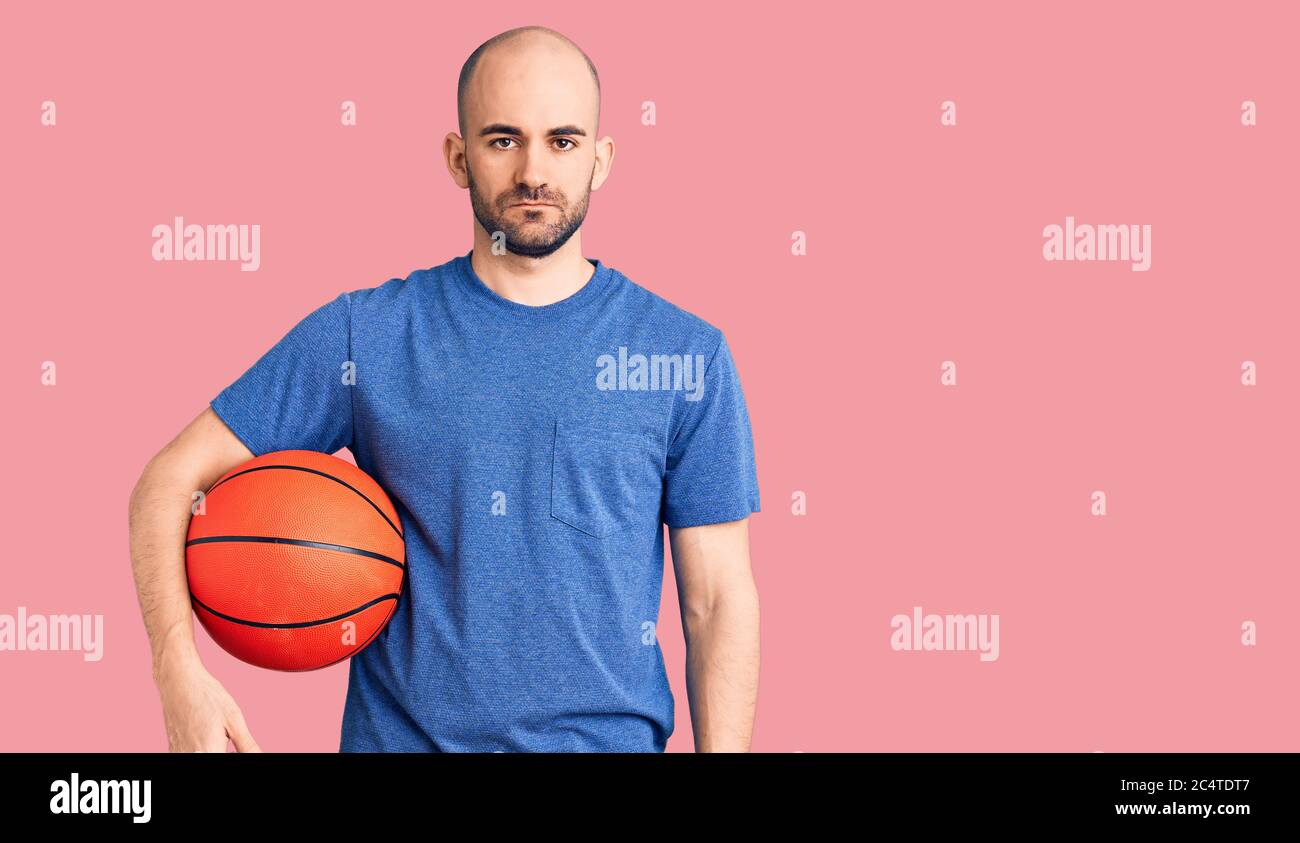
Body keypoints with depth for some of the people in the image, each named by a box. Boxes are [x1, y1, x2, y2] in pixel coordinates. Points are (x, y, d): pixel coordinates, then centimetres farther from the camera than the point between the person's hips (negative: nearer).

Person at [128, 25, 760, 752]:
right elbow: (169, 481, -2)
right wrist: (182, 680, -15)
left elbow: (720, 598, -1)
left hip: (613, 733, 0)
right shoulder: (363, 334, -4)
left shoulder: (689, 356, -3)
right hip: (401, 733, 0)